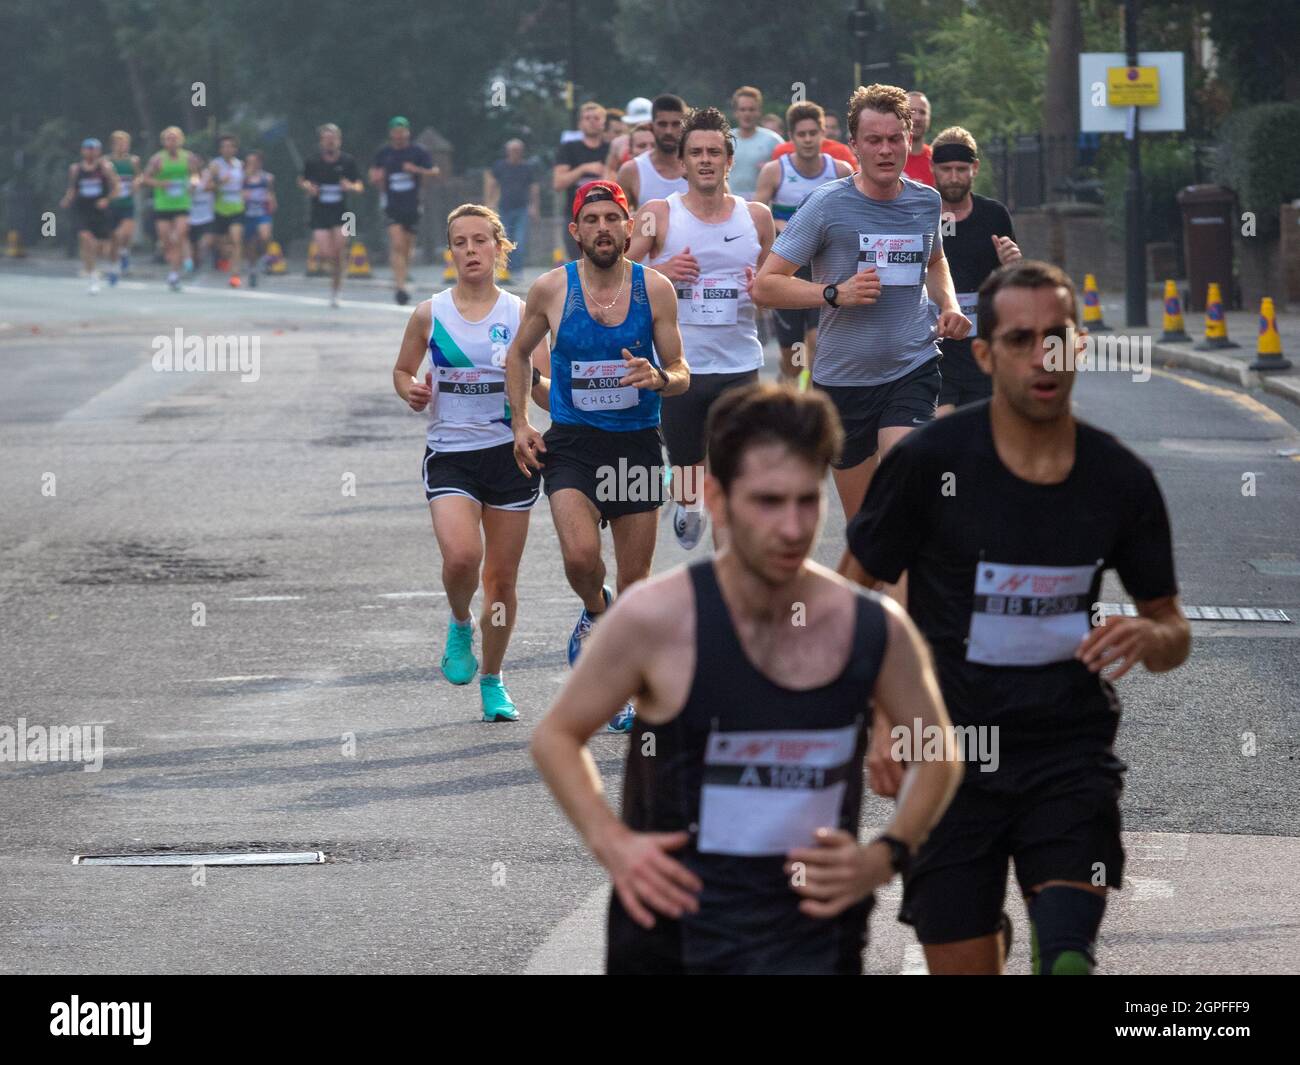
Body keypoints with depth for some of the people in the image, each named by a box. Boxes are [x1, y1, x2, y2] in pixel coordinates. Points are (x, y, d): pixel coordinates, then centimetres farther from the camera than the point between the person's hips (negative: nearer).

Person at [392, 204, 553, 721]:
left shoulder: (521, 313, 1)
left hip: (509, 454, 1)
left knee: (502, 578, 5)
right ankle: (460, 625, 8)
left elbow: (552, 395, 1)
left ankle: (492, 680, 25)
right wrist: (412, 392, -6)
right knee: (461, 557, -25)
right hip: (449, 454, -1)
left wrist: (530, 379, -21)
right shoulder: (430, 314, 1)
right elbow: (402, 370, 16)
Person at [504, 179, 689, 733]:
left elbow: (681, 373, 3)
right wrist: (520, 425, 5)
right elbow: (519, 354, 14)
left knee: (634, 583, 5)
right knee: (581, 557, -24)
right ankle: (594, 611, 12)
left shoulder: (655, 289, -3)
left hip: (637, 443, 1)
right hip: (571, 443, -1)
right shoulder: (552, 289, -4)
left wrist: (661, 379, -20)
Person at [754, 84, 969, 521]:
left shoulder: (926, 201, 5)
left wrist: (948, 305, 9)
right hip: (842, 377, -1)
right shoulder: (827, 205, -7)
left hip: (912, 370, 1)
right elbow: (765, 285, -8)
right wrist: (836, 293, -21)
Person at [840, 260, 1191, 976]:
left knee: (1067, 951, -26)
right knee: (963, 968, 5)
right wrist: (874, 721, -10)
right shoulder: (930, 462, -7)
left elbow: (1173, 632, 12)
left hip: (1072, 749, 1)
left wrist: (1149, 637, -13)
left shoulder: (1120, 480, 1)